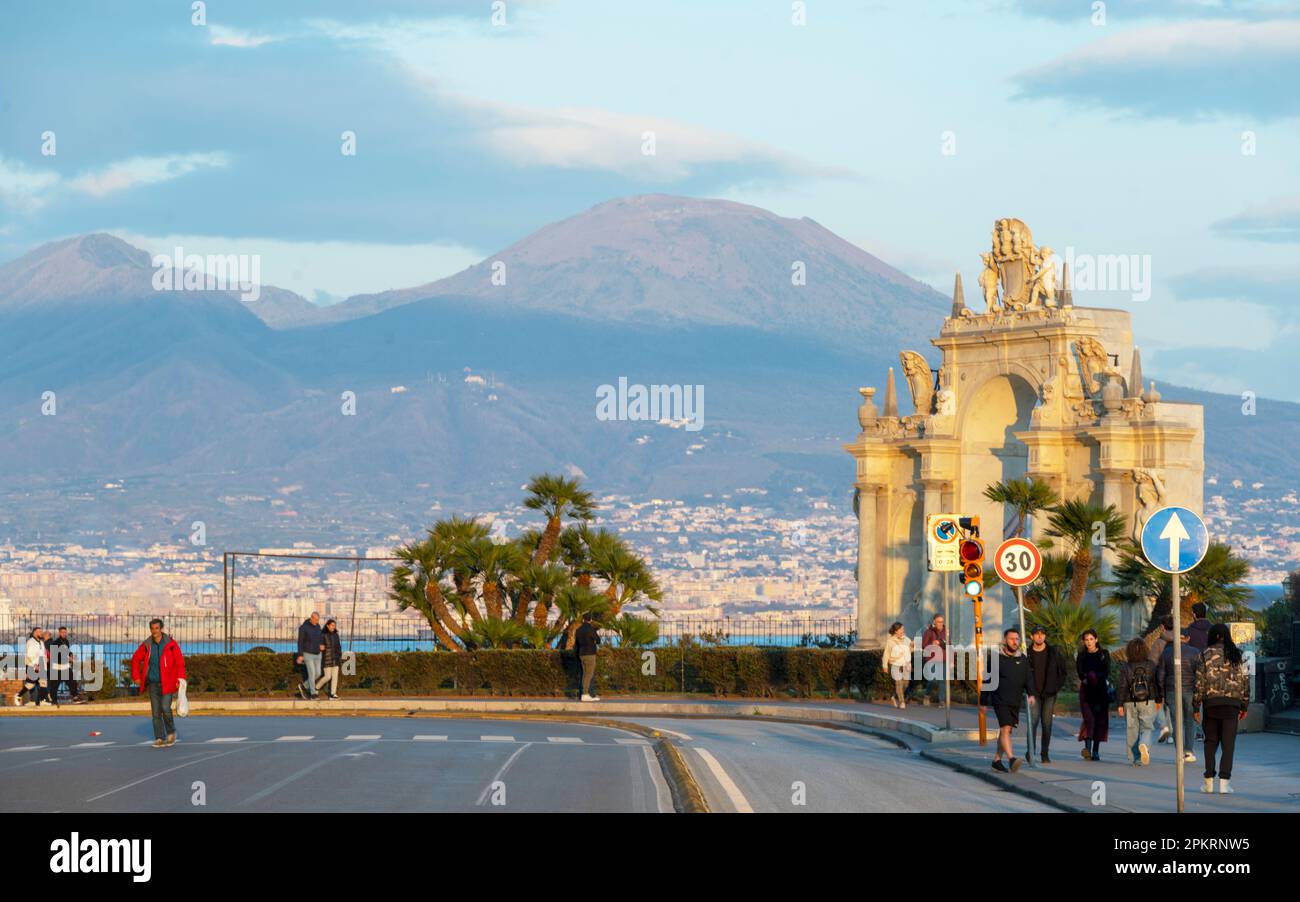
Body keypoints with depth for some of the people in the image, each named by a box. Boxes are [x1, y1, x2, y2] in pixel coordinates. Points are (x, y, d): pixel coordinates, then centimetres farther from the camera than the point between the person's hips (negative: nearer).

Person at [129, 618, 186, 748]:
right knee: (156, 712, 2)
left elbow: (180, 662, -8)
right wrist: (136, 677, 8)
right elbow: (135, 659, 14)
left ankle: (171, 732, 9)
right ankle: (160, 739, 8)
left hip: (167, 683, -3)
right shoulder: (146, 645, 2)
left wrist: (180, 679, -16)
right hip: (153, 684, 3)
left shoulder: (171, 644, -7)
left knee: (165, 708, -15)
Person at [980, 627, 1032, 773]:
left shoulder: (1023, 659, 9)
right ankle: (1011, 759, -30)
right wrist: (983, 702, 6)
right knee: (1005, 729, -18)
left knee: (1006, 731, 12)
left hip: (1015, 703, 5)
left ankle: (997, 759, 23)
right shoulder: (996, 658, -2)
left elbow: (1028, 678, 6)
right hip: (1000, 701, -5)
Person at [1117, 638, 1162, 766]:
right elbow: (1157, 683, 5)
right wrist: (1158, 700, 17)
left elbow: (1122, 687, -8)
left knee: (1132, 730, 8)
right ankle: (1144, 745, -27)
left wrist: (1120, 704, -4)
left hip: (1130, 703, 0)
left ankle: (1136, 759, 8)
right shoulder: (1151, 665, -1)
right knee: (1147, 728, 5)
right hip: (1147, 702, 0)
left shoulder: (1125, 668, -6)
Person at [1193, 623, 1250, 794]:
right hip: (1232, 703, 0)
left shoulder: (1205, 655, 0)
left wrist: (1196, 706, 4)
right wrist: (1245, 706, 12)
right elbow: (1245, 680, 6)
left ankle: (1209, 781, 9)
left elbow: (1200, 682, -2)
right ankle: (1224, 781, -7)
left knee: (1210, 741, 11)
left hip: (1211, 702, 0)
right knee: (1228, 743, 1)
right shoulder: (1237, 655, 6)